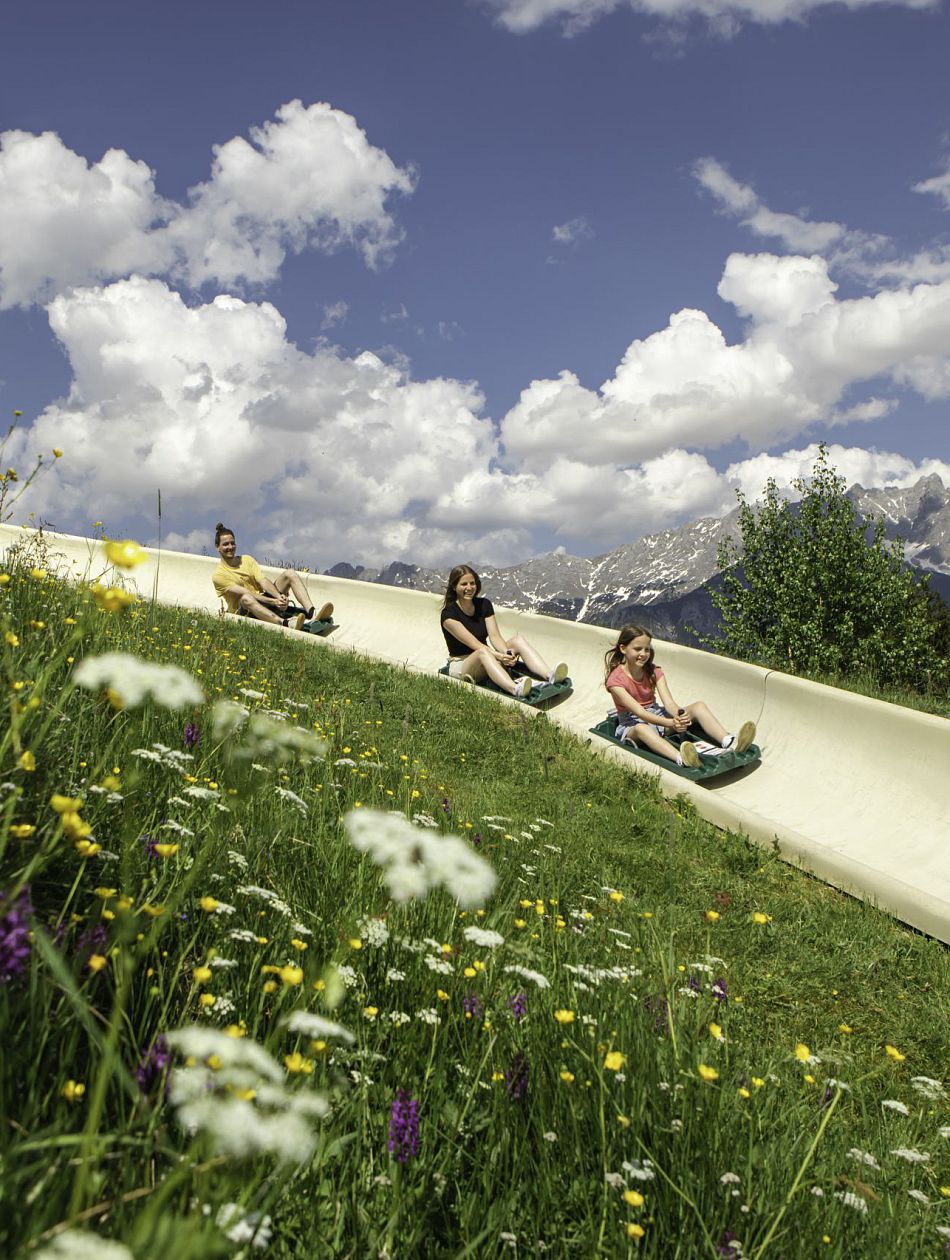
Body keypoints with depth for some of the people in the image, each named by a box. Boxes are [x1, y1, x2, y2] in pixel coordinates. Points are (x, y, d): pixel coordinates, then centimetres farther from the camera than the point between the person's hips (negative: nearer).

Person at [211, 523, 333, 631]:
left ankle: (312, 615, -36)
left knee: (290, 574, -11)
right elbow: (245, 594, -16)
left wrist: (279, 597, -22)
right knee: (246, 599, -41)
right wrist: (273, 602, -27)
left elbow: (264, 581, -2)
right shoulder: (218, 575, -4)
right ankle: (285, 623, -65)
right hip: (244, 612, -6)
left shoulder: (247, 559, 14)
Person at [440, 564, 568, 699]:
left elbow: (495, 636, -7)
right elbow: (473, 643, -23)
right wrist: (498, 655, -34)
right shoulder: (449, 614, -14)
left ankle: (550, 676, -44)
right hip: (461, 664, -6)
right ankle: (515, 689, -66)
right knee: (483, 652, -39)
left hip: (487, 660, 6)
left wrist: (506, 652, -27)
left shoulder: (484, 605, 5)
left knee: (518, 639, -18)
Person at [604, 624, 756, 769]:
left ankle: (730, 743, -42)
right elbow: (639, 711, -29)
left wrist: (679, 717, -38)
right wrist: (671, 723, -42)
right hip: (632, 724, -6)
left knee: (699, 706, -15)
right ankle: (681, 759, -71)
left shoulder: (653, 672, 1)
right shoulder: (615, 680, -17)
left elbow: (668, 702, -14)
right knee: (642, 729, -44)